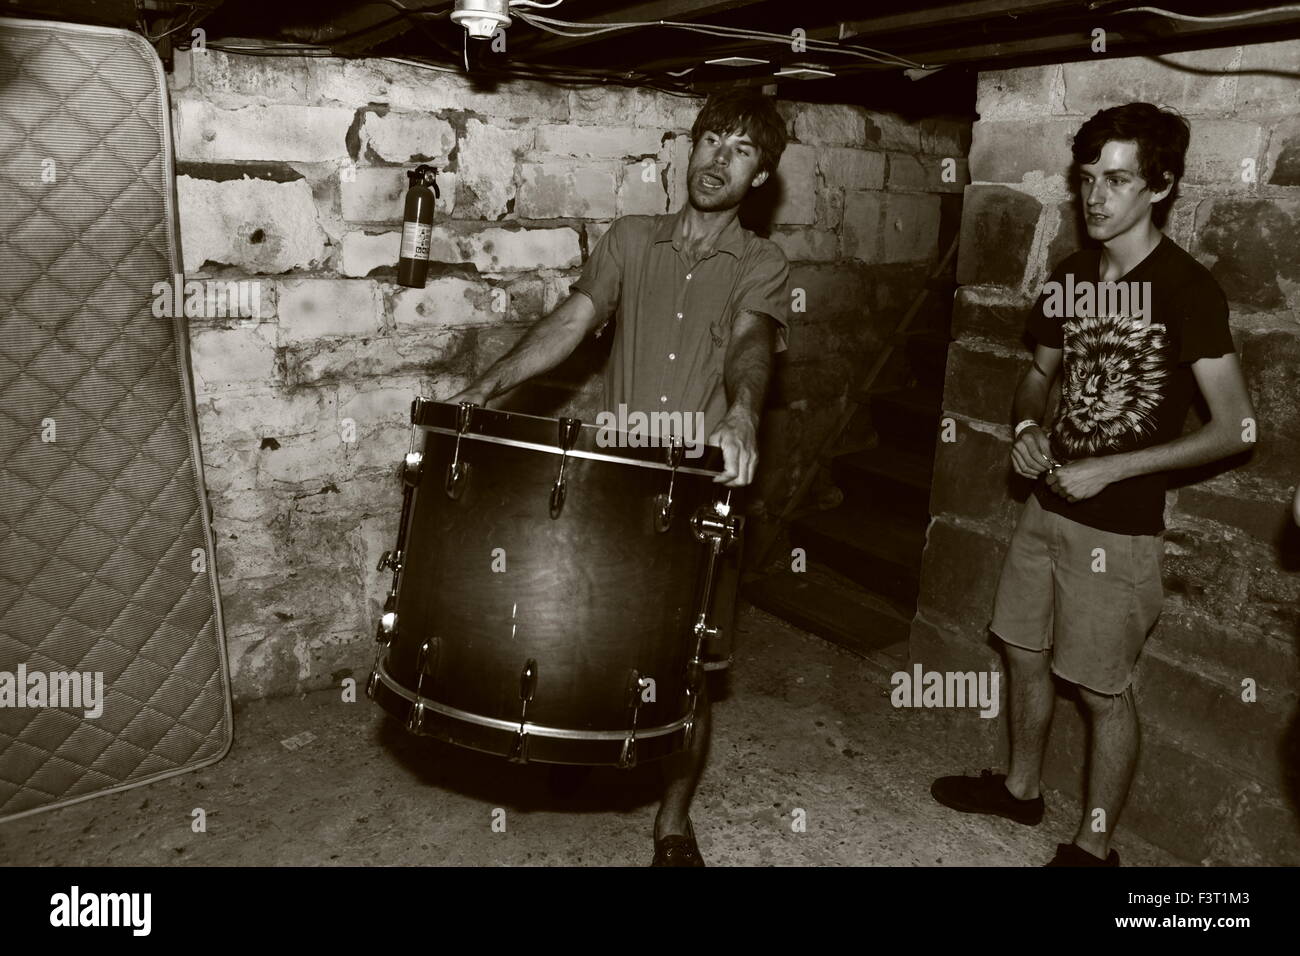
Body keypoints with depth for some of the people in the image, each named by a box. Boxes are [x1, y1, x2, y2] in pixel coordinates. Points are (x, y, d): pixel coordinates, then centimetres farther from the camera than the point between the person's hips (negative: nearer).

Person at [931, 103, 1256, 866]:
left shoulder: (1186, 288, -14)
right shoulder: (1072, 277, 4)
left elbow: (1237, 429, -14)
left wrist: (1110, 468, -19)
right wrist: (1028, 429, -2)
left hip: (1121, 528, -6)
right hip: (1048, 508, 6)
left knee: (1103, 689, 6)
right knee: (1027, 654, 18)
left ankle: (1095, 847, 26)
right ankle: (1022, 787, 41)